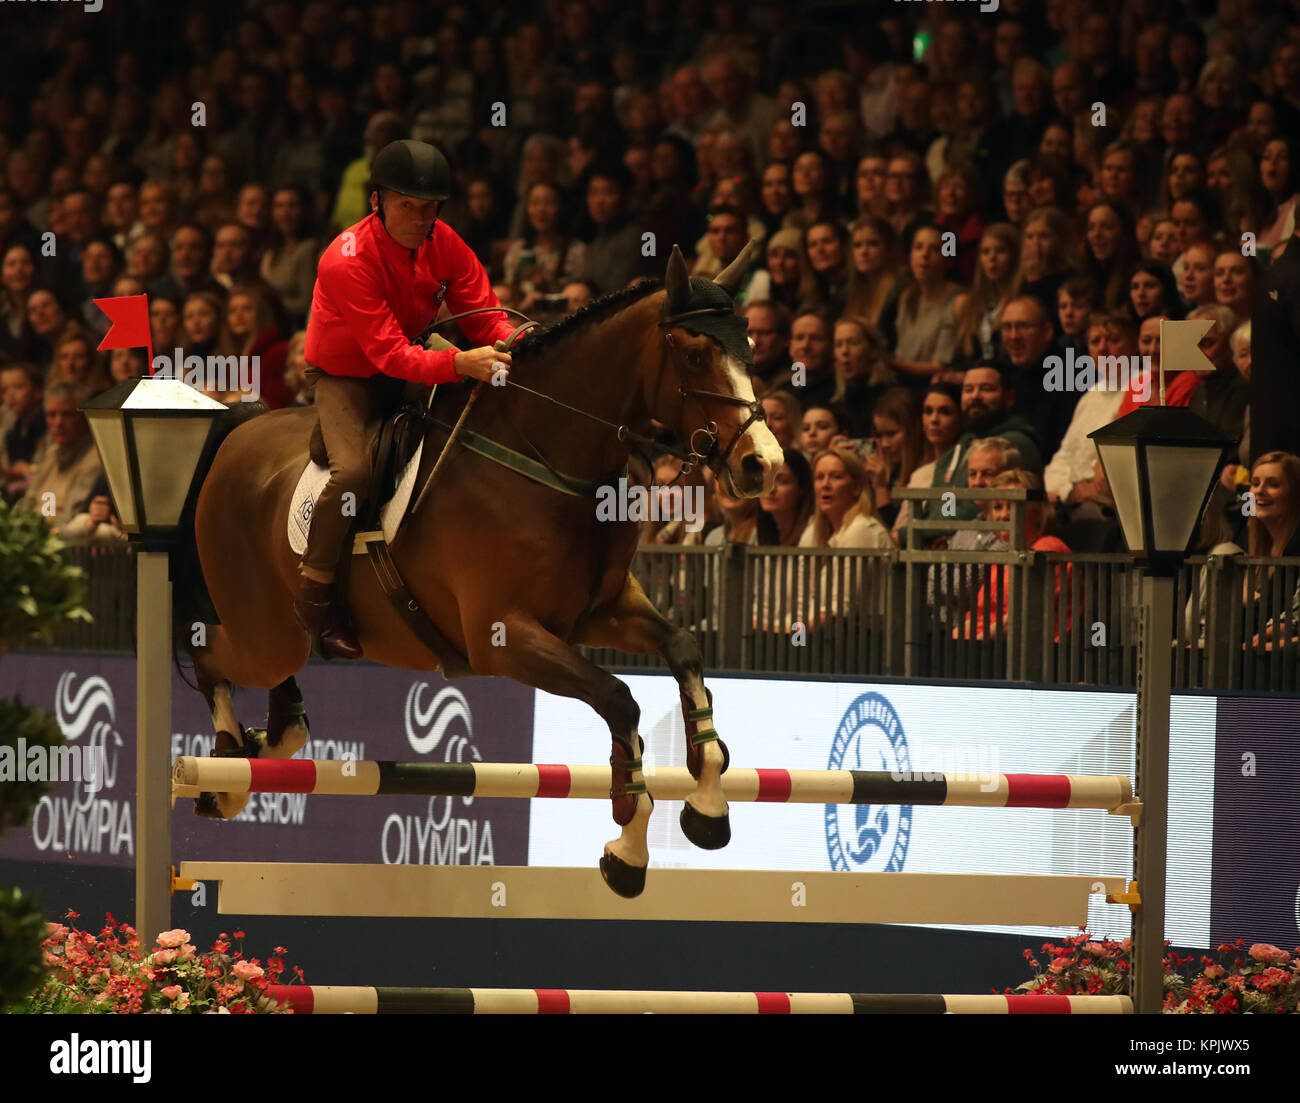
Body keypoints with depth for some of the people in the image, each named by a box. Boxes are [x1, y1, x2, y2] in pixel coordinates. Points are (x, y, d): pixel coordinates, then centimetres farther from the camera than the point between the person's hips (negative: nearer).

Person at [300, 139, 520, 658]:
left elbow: (483, 314, -11)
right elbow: (390, 353, -35)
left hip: (411, 367, 7)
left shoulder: (442, 243, -11)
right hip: (345, 377, -7)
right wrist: (458, 363, -49)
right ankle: (314, 593, -13)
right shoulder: (347, 261, -30)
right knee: (355, 469, -29)